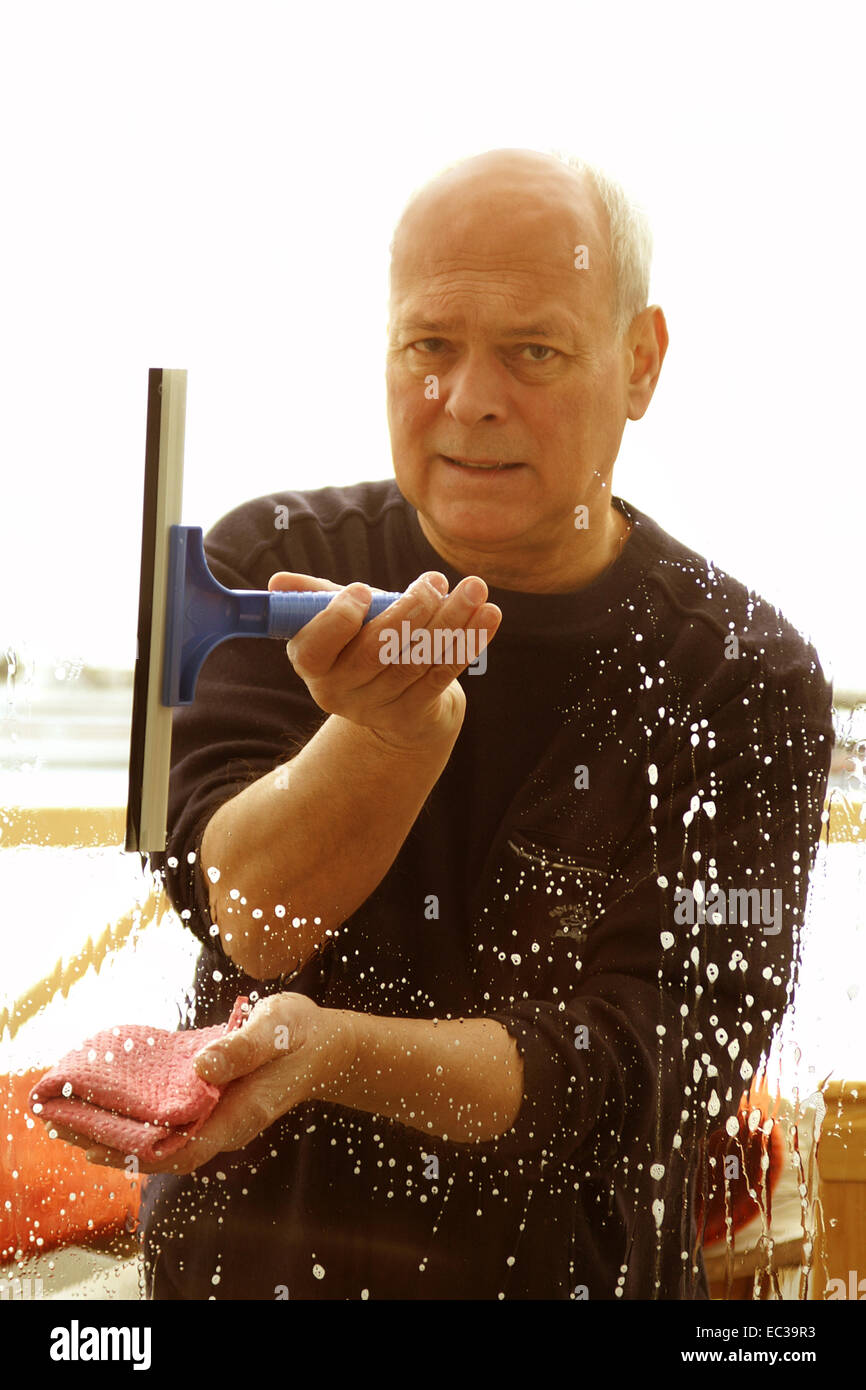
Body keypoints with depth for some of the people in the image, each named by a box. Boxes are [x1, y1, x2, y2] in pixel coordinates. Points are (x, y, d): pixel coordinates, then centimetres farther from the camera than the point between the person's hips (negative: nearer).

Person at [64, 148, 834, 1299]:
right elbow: (250, 919, -17)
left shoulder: (746, 677, -11)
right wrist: (396, 727, -34)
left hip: (567, 1271, -1)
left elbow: (642, 1066, -18)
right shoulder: (271, 561, -6)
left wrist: (328, 1048, -33)